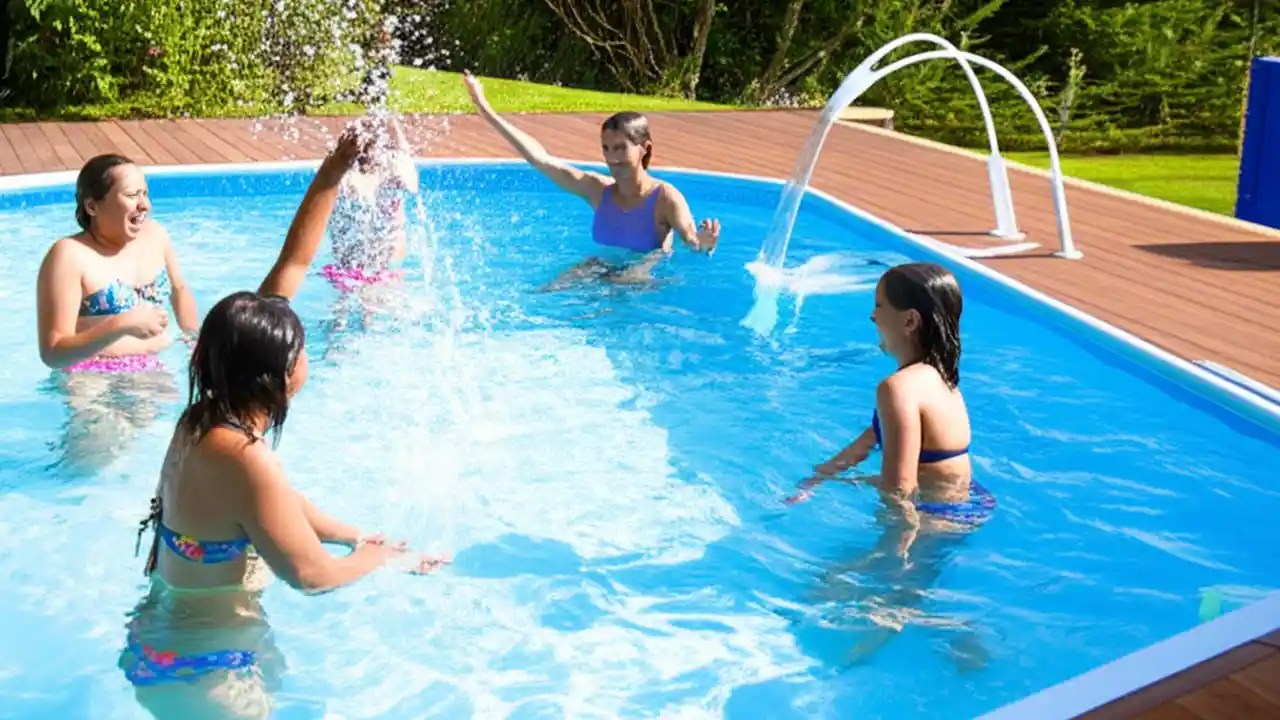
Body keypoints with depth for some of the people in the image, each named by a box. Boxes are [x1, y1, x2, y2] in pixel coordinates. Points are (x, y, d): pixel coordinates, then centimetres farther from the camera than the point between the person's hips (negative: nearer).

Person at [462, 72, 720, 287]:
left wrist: (705, 244, -56)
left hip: (649, 272, -4)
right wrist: (486, 110, -1)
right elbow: (540, 159, -1)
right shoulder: (598, 189, -1)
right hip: (604, 266, 4)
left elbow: (692, 241, -28)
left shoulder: (665, 198, -15)